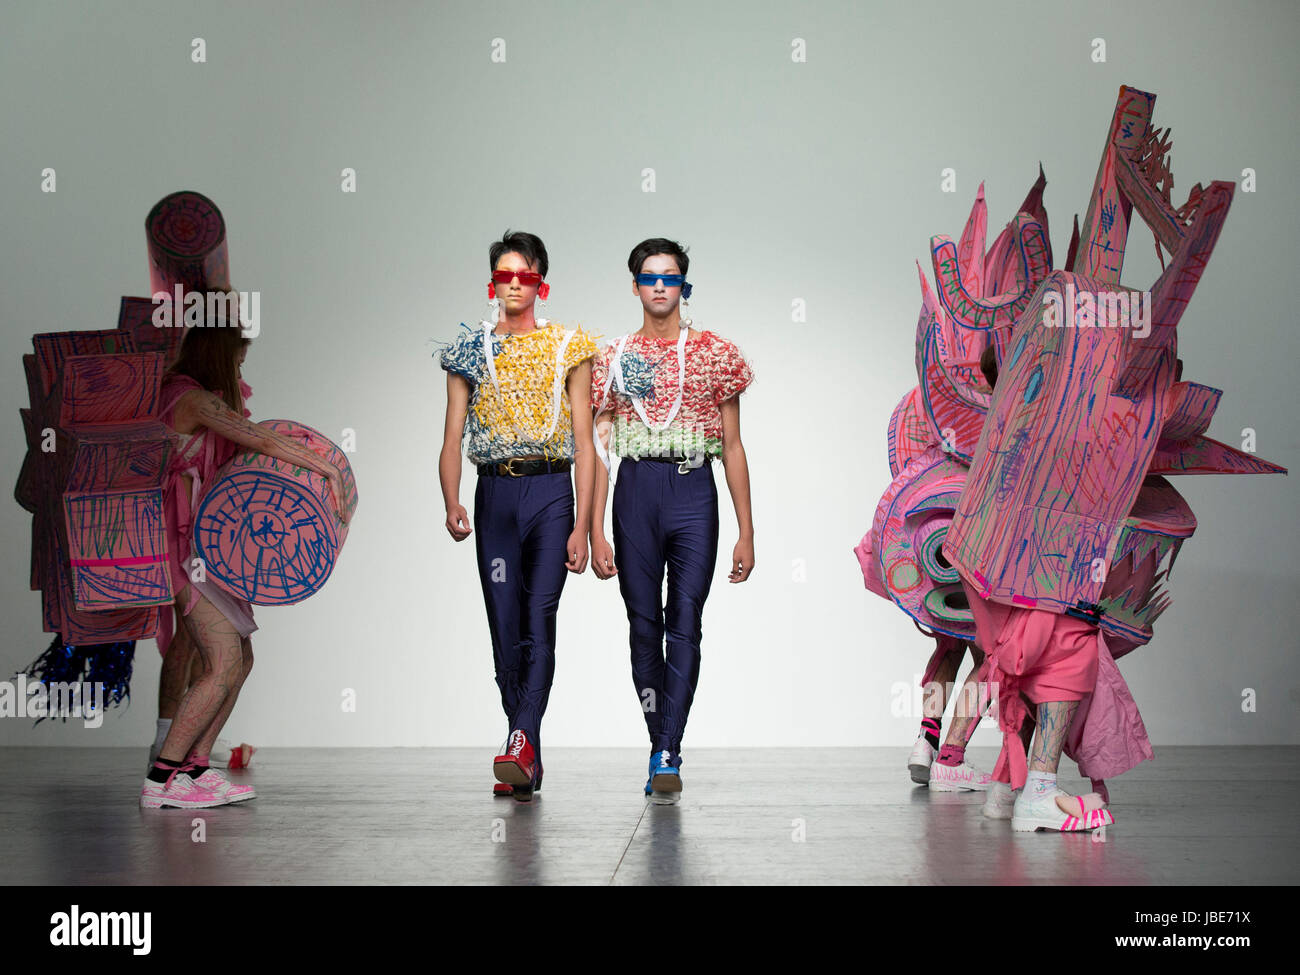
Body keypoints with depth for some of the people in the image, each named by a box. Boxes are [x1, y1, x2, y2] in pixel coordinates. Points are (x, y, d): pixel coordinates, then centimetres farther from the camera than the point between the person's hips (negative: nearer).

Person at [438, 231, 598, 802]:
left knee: (540, 620, -16)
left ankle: (521, 745, -25)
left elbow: (584, 443, 2)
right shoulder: (471, 350, 11)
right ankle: (528, 762, 9)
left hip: (551, 490, -2)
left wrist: (581, 525, -6)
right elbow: (452, 438, 6)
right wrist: (452, 505, -12)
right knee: (505, 630, 2)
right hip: (494, 494, 3)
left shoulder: (568, 348, 5)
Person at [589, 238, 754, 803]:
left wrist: (746, 533, 2)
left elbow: (733, 447, 7)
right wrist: (595, 532, 1)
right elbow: (601, 450, 8)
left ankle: (668, 756, -11)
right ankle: (661, 747, 16)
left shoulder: (715, 354, 7)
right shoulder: (613, 359, 10)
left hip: (694, 489, -2)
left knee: (684, 622, -10)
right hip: (635, 490, 2)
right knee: (644, 624, 4)